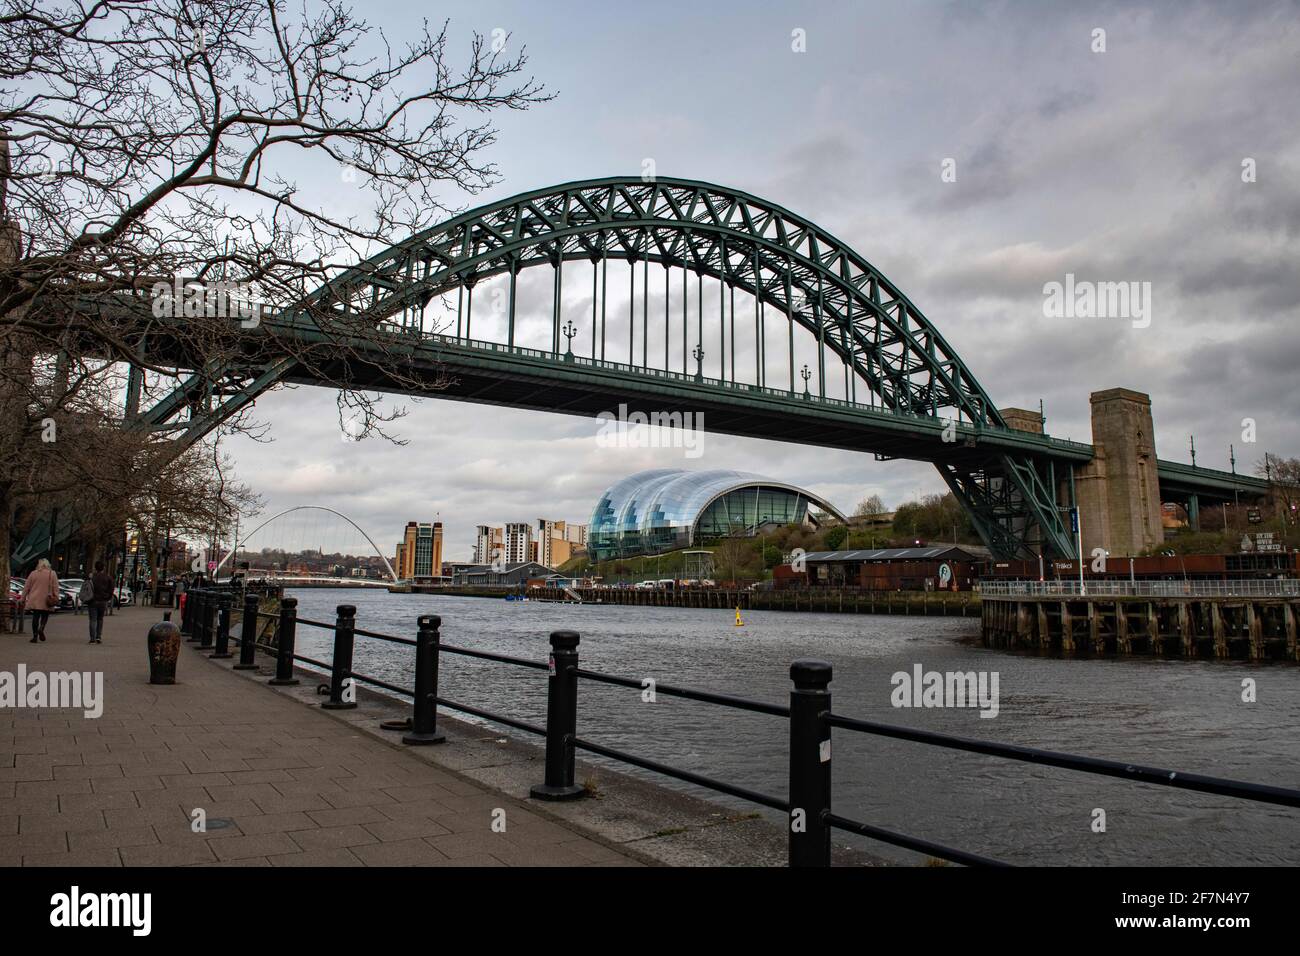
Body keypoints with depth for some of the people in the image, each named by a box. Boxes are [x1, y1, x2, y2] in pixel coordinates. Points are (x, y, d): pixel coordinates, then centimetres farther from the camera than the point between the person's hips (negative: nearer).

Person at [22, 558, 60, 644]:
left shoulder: (33, 573, 3)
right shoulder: (52, 574, 0)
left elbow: (26, 587, 7)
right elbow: (55, 587, -3)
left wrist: (23, 598, 14)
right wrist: (56, 598, -1)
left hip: (35, 600, 1)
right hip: (46, 601, -1)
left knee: (35, 617, 5)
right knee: (45, 616, 12)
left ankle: (35, 636, 1)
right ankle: (41, 628, -15)